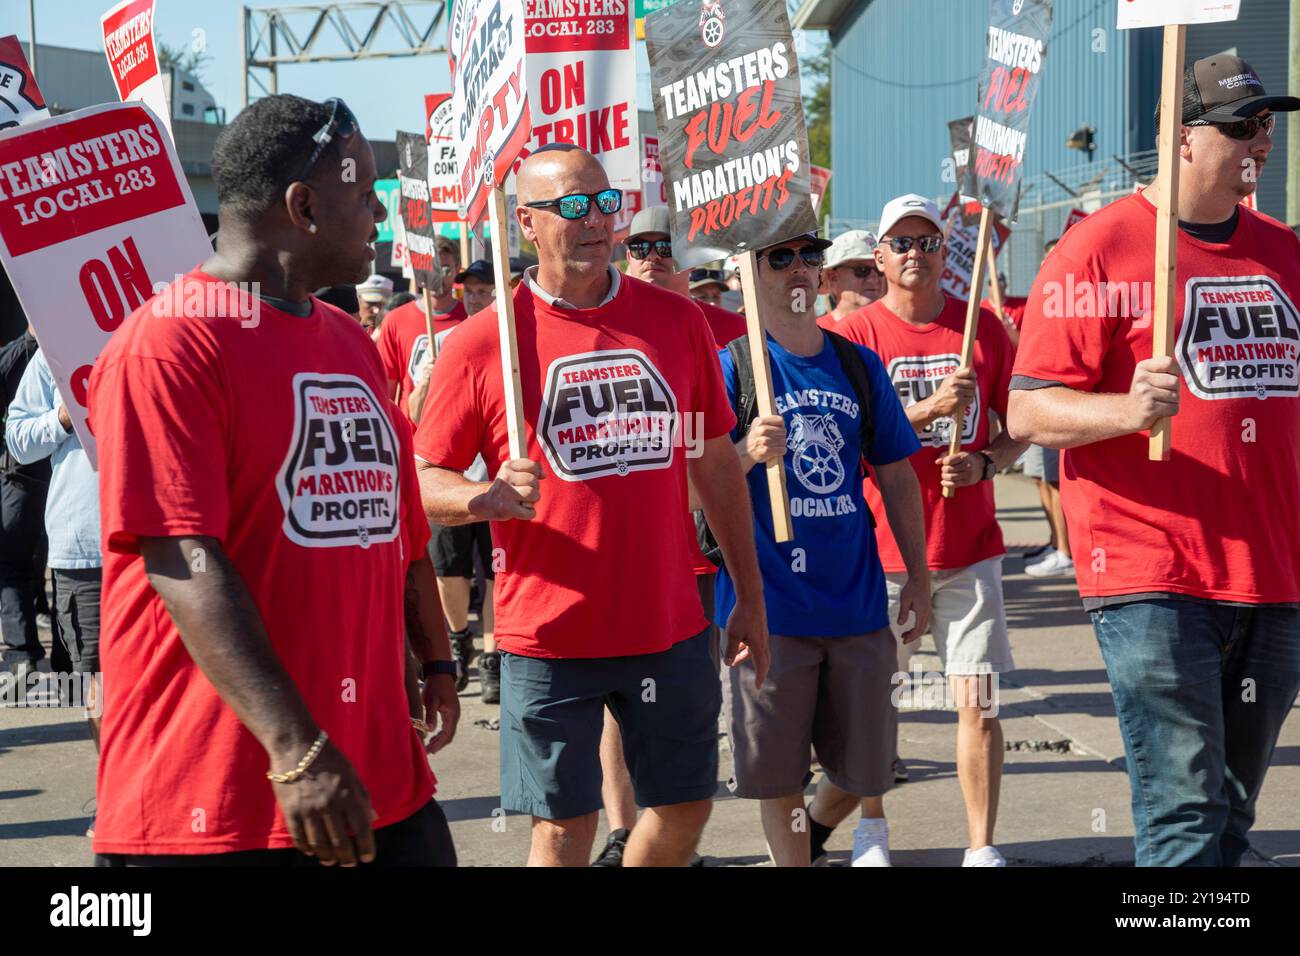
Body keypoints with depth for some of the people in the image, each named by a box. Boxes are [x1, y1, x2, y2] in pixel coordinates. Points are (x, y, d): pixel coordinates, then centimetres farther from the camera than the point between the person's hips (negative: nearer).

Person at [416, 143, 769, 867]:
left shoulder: (678, 322, 4)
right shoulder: (482, 343, -6)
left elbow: (717, 464, 10)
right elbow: (423, 481, -2)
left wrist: (751, 598, 11)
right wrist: (487, 498, -24)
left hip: (671, 627, 3)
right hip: (550, 637, -3)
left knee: (686, 805, 13)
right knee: (565, 829, 4)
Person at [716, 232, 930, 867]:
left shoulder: (859, 365, 8)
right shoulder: (731, 367, -3)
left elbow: (897, 475, 14)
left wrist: (919, 576, 11)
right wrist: (747, 452, -31)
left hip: (856, 595, 3)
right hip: (769, 602, -3)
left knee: (867, 760, 9)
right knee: (777, 771, 4)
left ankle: (871, 823, 36)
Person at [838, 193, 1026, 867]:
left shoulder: (983, 327, 5)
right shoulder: (855, 333, -2)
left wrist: (985, 462, -8)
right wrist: (929, 408, -23)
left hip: (969, 546, 2)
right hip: (881, 548, -1)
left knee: (980, 701, -3)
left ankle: (983, 850, 5)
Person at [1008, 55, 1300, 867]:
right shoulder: (1100, 247, -5)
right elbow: (1027, 412, -8)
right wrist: (1126, 410, -26)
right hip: (1153, 580, -6)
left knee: (1233, 814, 12)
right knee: (1185, 816, -9)